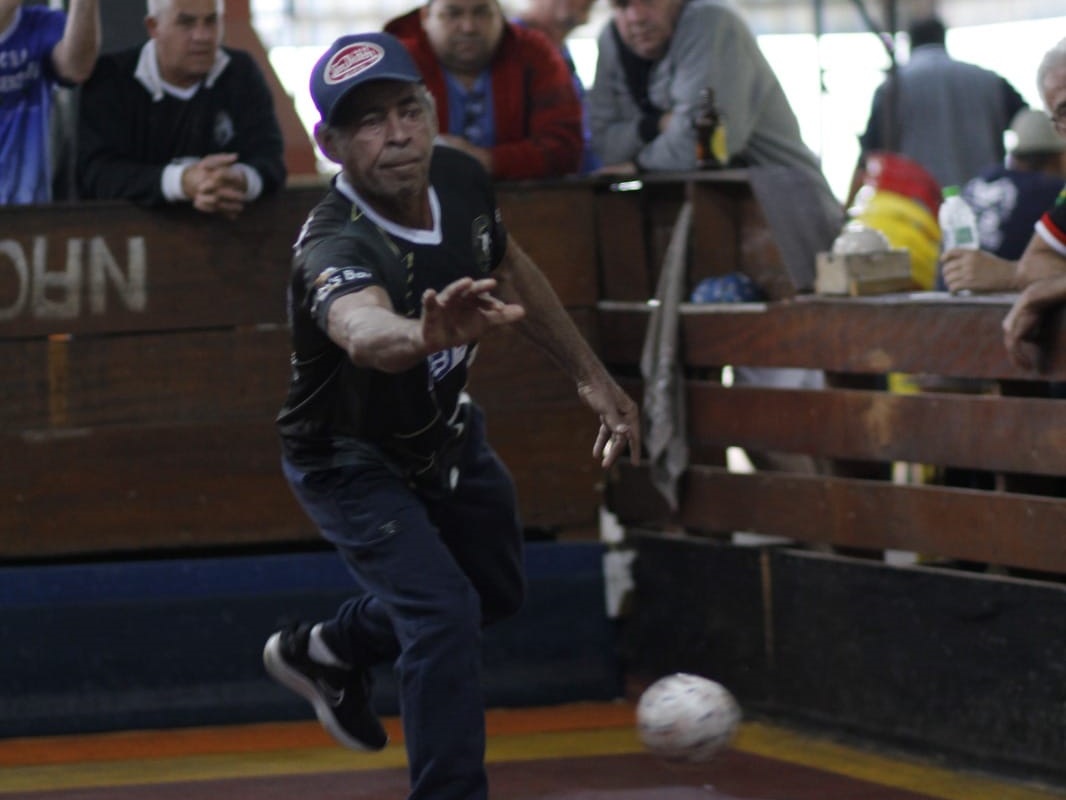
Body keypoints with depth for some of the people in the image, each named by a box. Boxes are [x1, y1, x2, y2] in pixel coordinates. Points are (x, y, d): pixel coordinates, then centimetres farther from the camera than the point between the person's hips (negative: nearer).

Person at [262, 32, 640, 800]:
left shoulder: (459, 179, -19)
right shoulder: (335, 248, -40)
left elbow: (512, 272, 4)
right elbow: (363, 330, -65)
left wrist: (591, 375, 9)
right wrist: (425, 335, -86)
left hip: (444, 428, 8)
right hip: (353, 462, -7)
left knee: (498, 590, 25)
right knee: (445, 615, -22)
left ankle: (324, 651, 47)